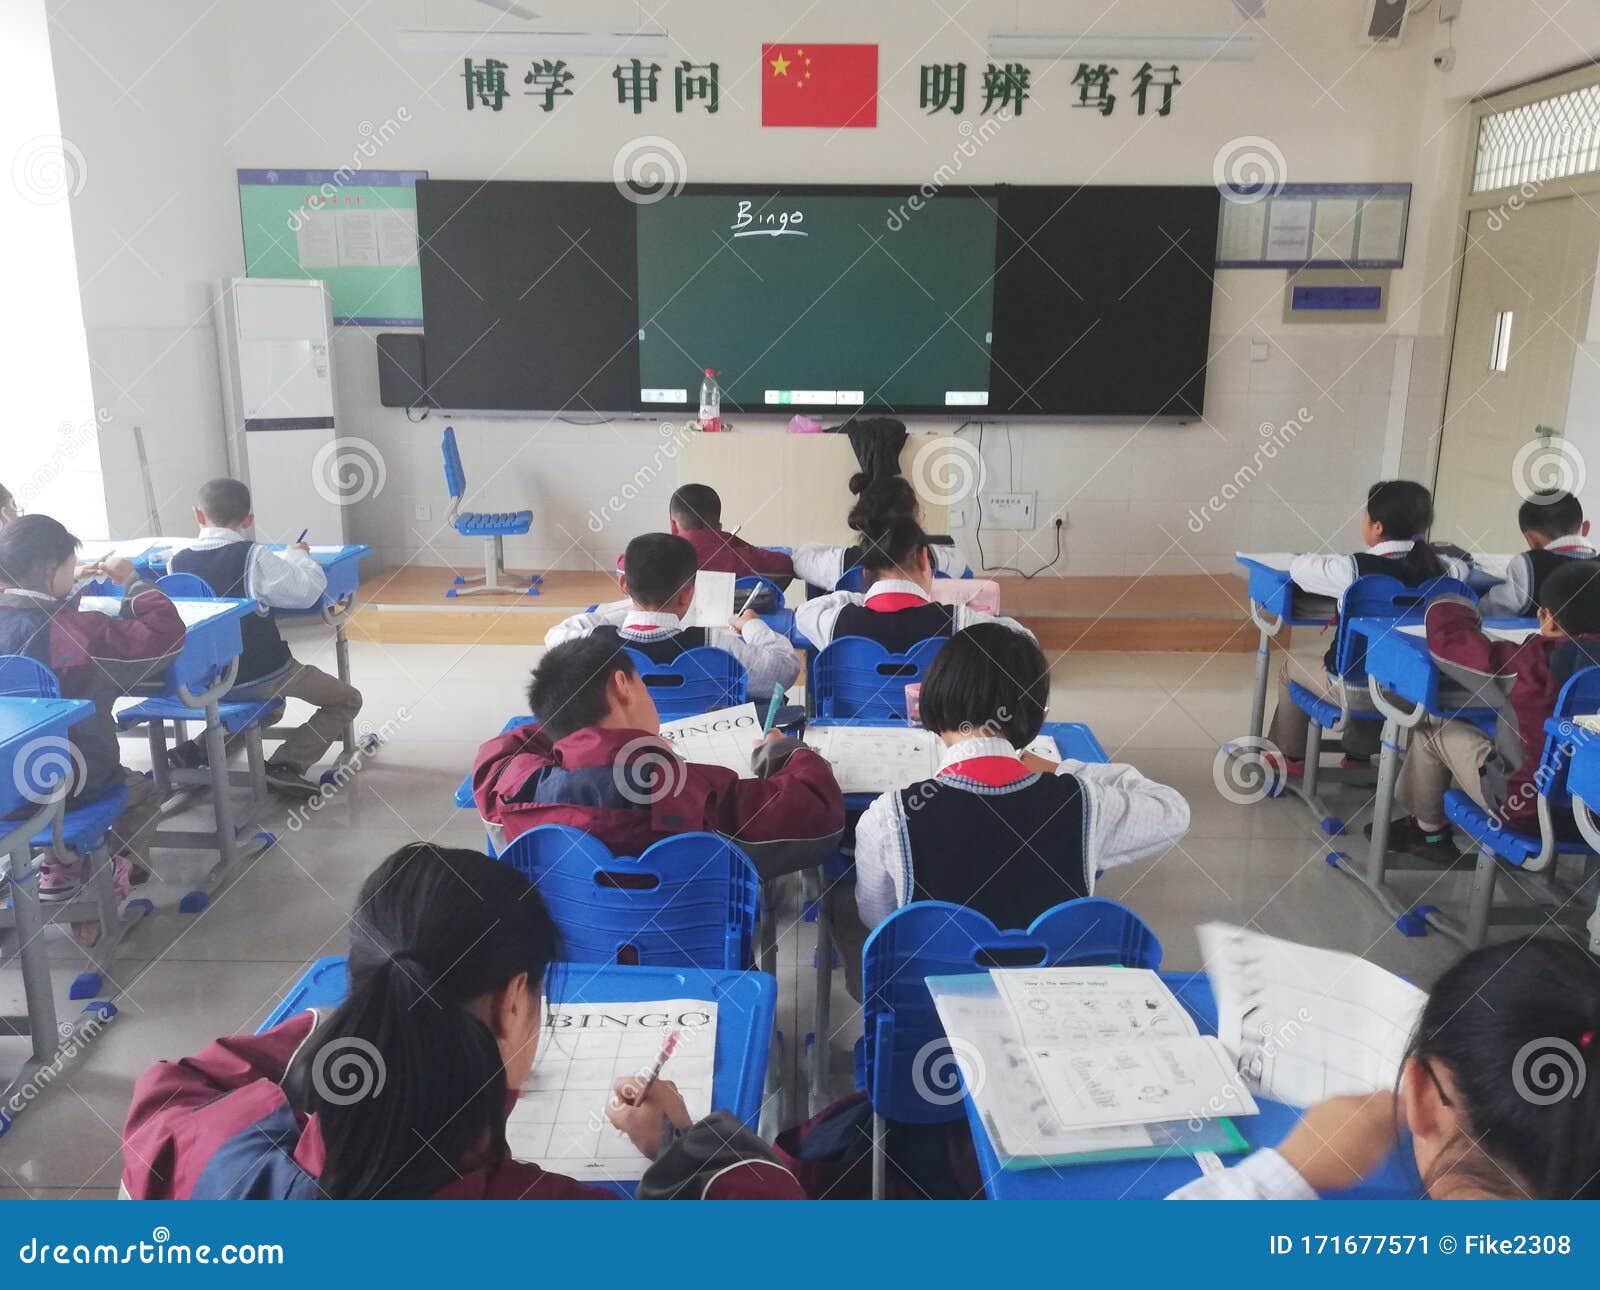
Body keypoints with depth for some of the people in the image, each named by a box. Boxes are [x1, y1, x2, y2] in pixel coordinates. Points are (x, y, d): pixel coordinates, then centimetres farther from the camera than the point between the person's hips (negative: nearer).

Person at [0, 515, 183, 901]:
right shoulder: (75, 630, -26)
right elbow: (167, 634, -25)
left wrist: (71, 584, 14)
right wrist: (131, 581, -13)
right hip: (69, 785, -5)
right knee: (144, 793, 25)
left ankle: (63, 862, 28)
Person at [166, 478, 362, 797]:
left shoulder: (177, 562, -3)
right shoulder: (252, 557, -17)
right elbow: (307, 590, -17)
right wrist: (298, 555, 2)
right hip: (260, 676, -6)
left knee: (270, 704, 37)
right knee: (347, 699, 10)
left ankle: (200, 748, 18)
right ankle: (286, 764, -8)